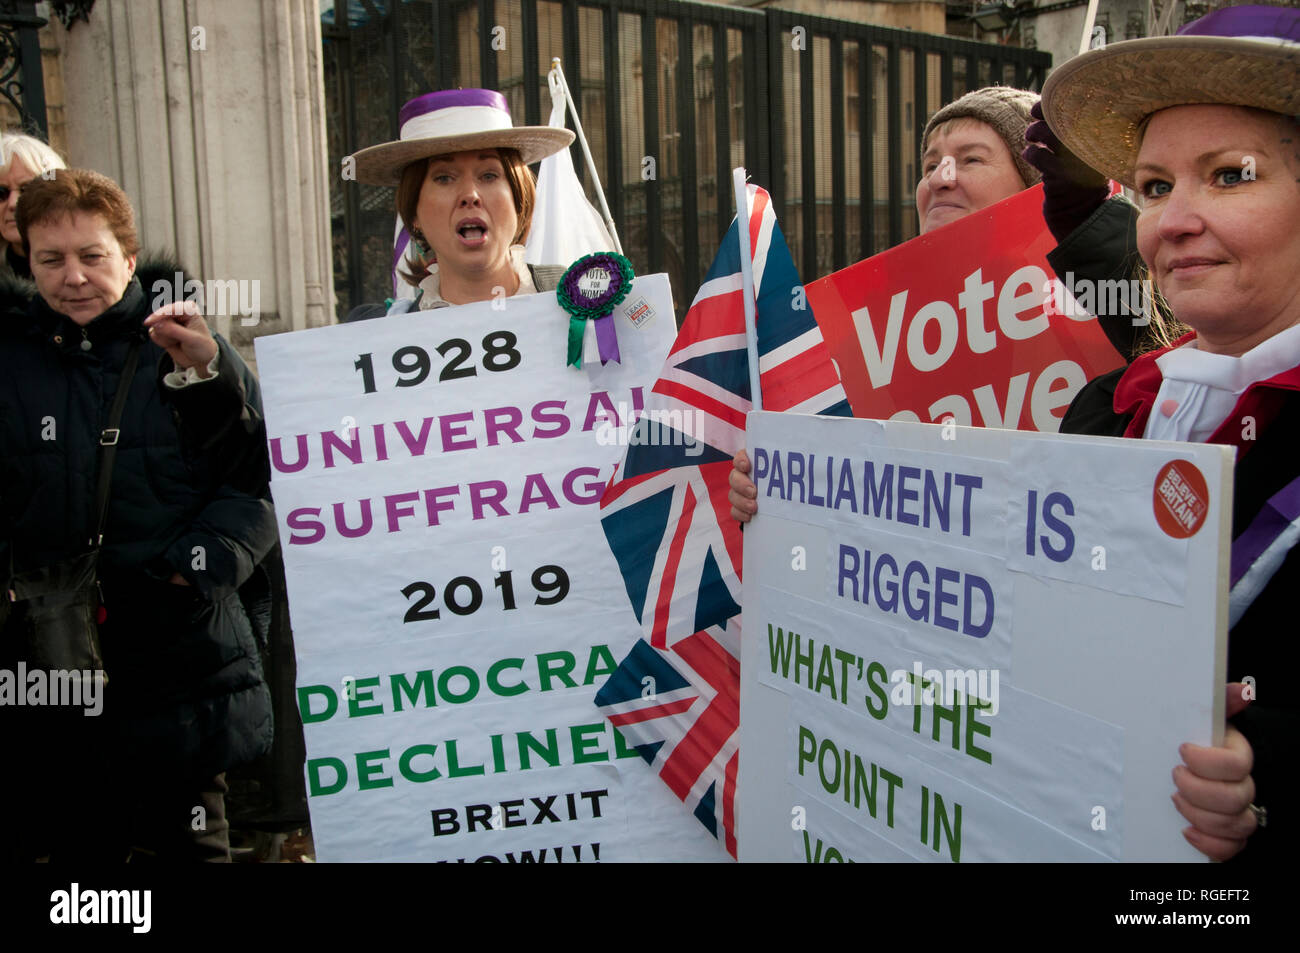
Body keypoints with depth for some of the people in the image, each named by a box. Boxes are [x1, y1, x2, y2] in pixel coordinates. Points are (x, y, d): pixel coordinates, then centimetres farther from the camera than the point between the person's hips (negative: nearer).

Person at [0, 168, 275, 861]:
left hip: (182, 668, -2)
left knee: (188, 842, 14)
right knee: (72, 843, 17)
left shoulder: (191, 354, 0)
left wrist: (206, 558, -18)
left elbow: (258, 480, -4)